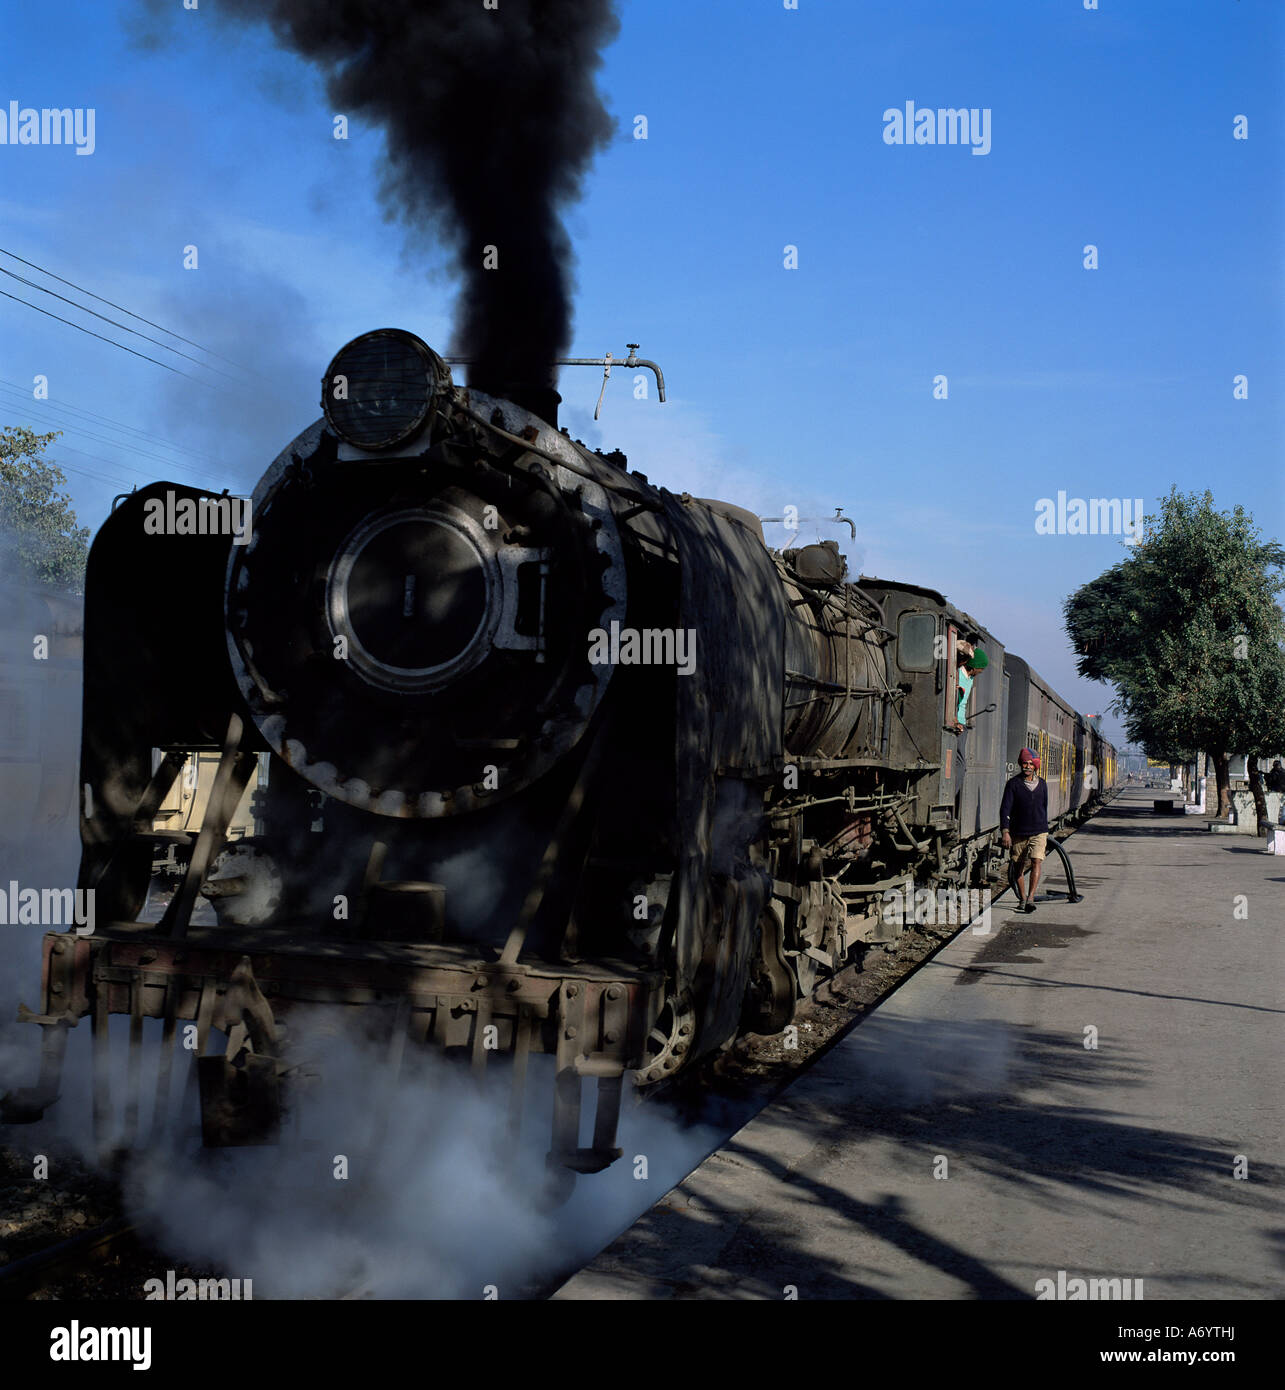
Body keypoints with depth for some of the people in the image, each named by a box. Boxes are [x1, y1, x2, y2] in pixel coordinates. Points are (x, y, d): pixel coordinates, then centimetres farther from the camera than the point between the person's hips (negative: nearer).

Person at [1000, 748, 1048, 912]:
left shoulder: (1042, 784, 9)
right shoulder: (1013, 783, -3)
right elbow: (1005, 808, -7)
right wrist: (1005, 832, -16)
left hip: (1038, 832, 1)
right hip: (1019, 832, -1)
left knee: (1037, 862, -17)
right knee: (1018, 866, 7)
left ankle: (1031, 898, -22)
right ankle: (1022, 898, 25)